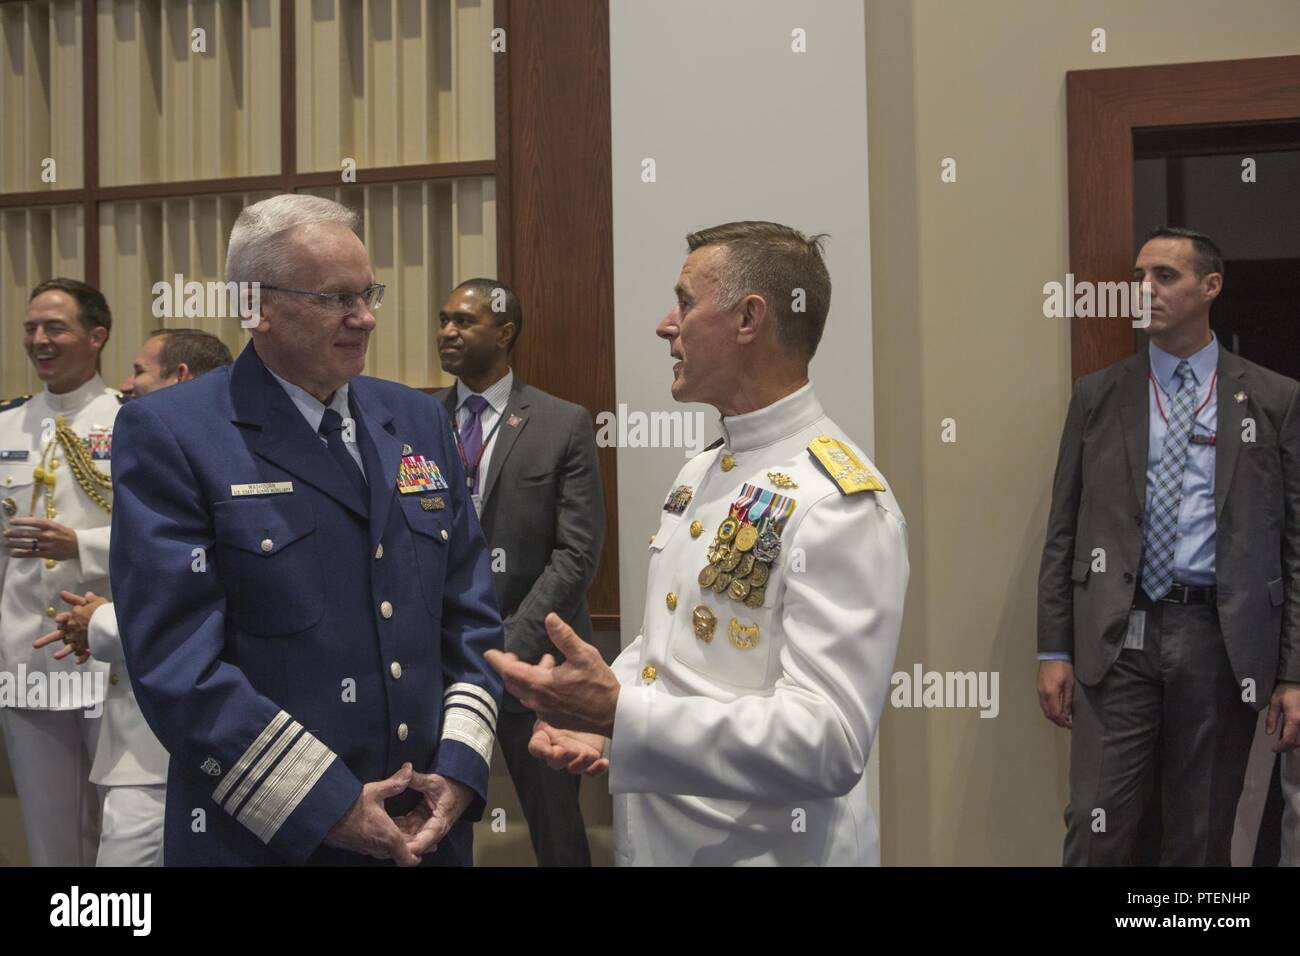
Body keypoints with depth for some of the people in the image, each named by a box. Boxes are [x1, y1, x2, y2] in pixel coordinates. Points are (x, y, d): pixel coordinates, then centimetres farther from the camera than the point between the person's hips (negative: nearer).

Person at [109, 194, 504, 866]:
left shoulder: (419, 421, 9)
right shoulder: (170, 434, -8)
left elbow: (470, 614, 10)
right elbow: (178, 663, -15)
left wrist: (459, 767, -3)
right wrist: (329, 807, -16)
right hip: (267, 840, -5)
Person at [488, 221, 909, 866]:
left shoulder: (843, 504, -20)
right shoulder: (699, 474, 8)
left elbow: (829, 744, -27)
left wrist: (620, 714, -30)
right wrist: (588, 717, -2)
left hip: (764, 848, -7)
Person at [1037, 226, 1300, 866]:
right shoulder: (1097, 396, 9)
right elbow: (1063, 532, 9)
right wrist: (1053, 650, 2)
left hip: (1221, 641, 0)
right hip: (1118, 638, 0)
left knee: (1202, 841, 8)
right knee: (1097, 833, -4)